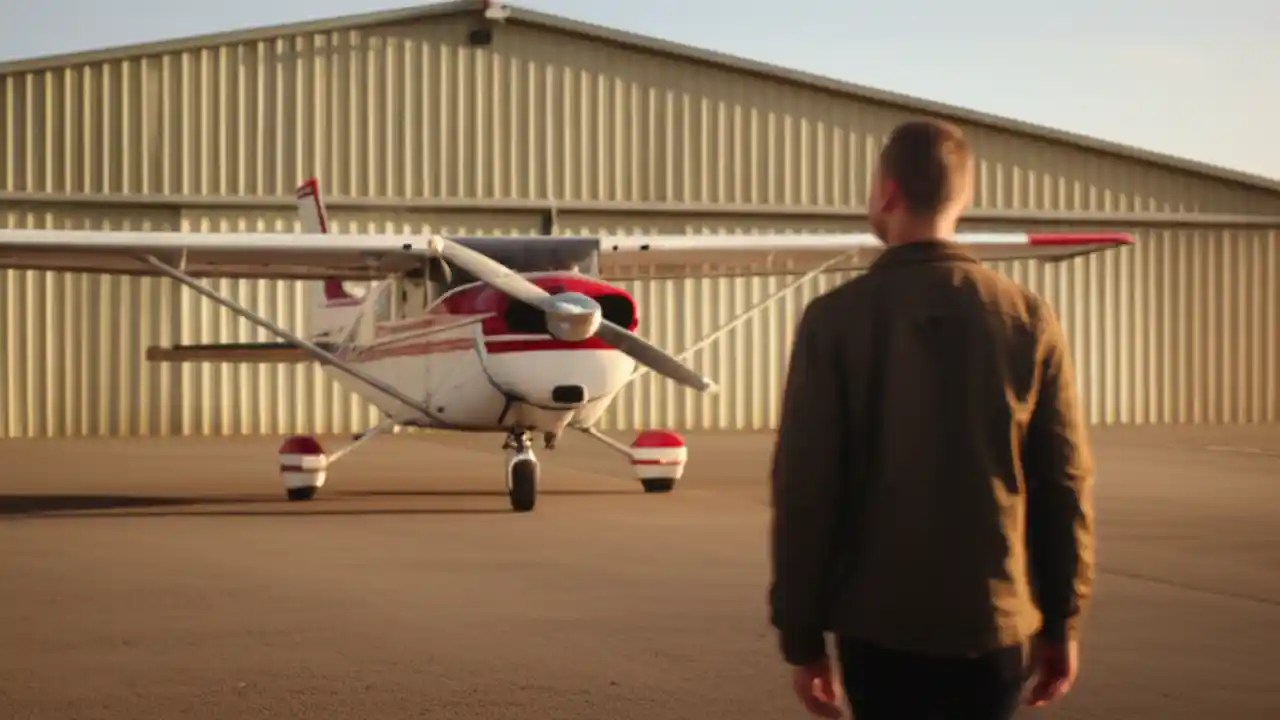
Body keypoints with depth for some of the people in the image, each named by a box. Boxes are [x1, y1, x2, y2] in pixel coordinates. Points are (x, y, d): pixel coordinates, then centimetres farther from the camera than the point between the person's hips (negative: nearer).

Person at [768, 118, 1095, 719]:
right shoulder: (1028, 319, -1)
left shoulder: (835, 319, -7)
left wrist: (800, 635, 0)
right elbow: (1064, 484, 1)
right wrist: (1062, 622, 10)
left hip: (882, 624, -2)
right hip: (996, 622, 2)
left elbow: (805, 487, -7)